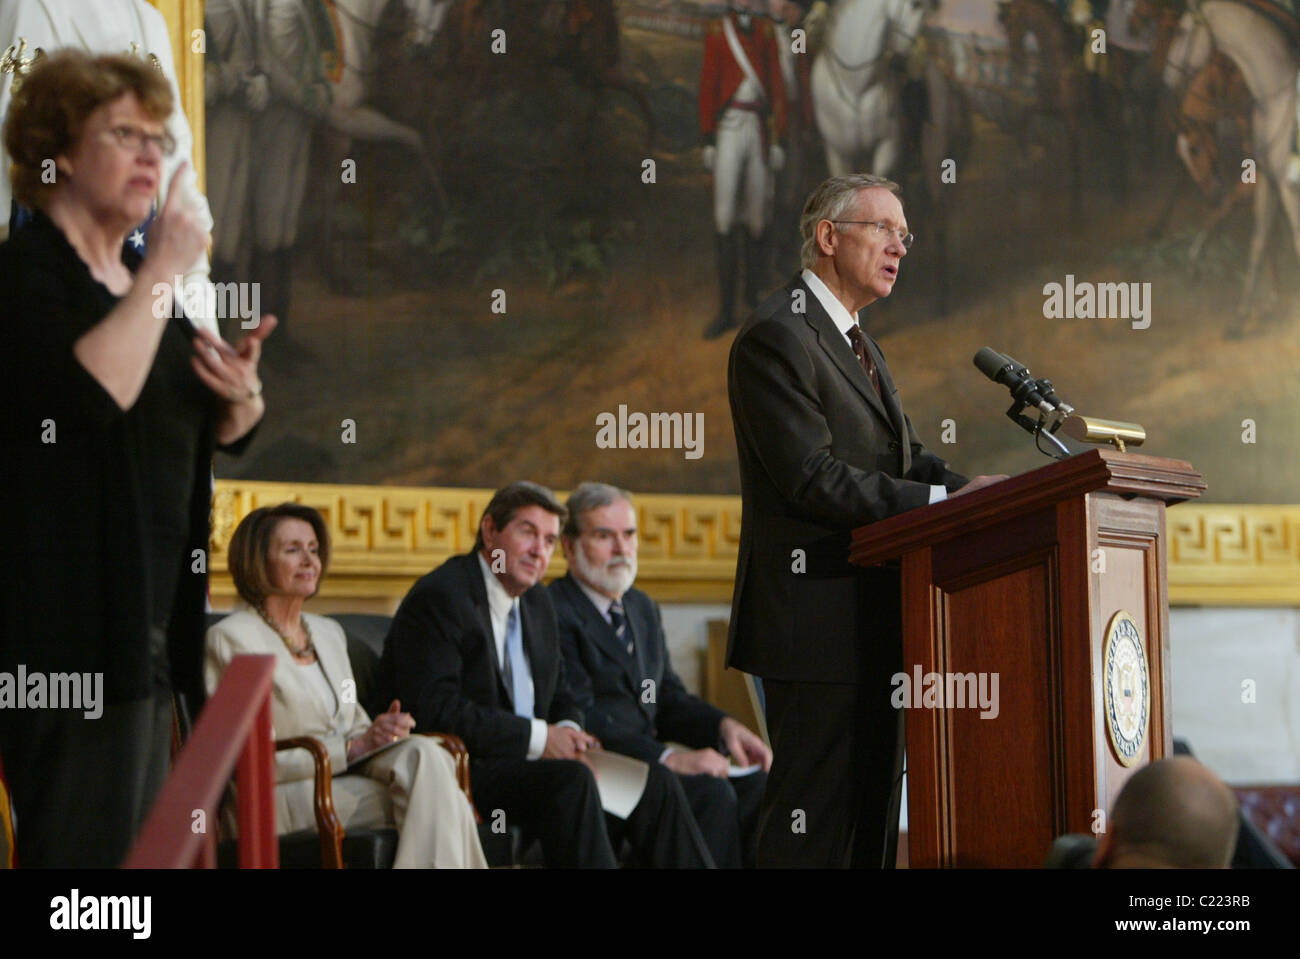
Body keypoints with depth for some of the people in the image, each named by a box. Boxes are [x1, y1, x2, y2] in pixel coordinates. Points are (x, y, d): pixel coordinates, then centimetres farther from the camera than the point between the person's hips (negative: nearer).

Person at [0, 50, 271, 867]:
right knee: (85, 849, -11)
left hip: (147, 617, 9)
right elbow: (93, 396, -28)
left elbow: (220, 434, 24)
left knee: (139, 843, 12)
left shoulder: (139, 279, 17)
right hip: (71, 623, -9)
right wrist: (164, 272, -19)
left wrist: (244, 398, 0)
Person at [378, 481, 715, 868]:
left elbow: (561, 696, 24)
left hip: (523, 761, 9)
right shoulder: (436, 598, -11)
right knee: (571, 781, -33)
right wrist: (537, 737, -20)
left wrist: (567, 732, -3)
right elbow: (435, 707, -22)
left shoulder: (537, 601, 18)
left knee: (654, 783, -7)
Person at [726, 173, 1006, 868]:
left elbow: (909, 461, 17)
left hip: (869, 622, 10)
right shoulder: (775, 337, -11)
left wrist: (982, 491, -2)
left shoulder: (853, 342, 21)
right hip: (817, 620, -10)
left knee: (873, 811, 11)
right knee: (814, 815, -10)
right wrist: (946, 500, -19)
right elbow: (816, 478, -19)